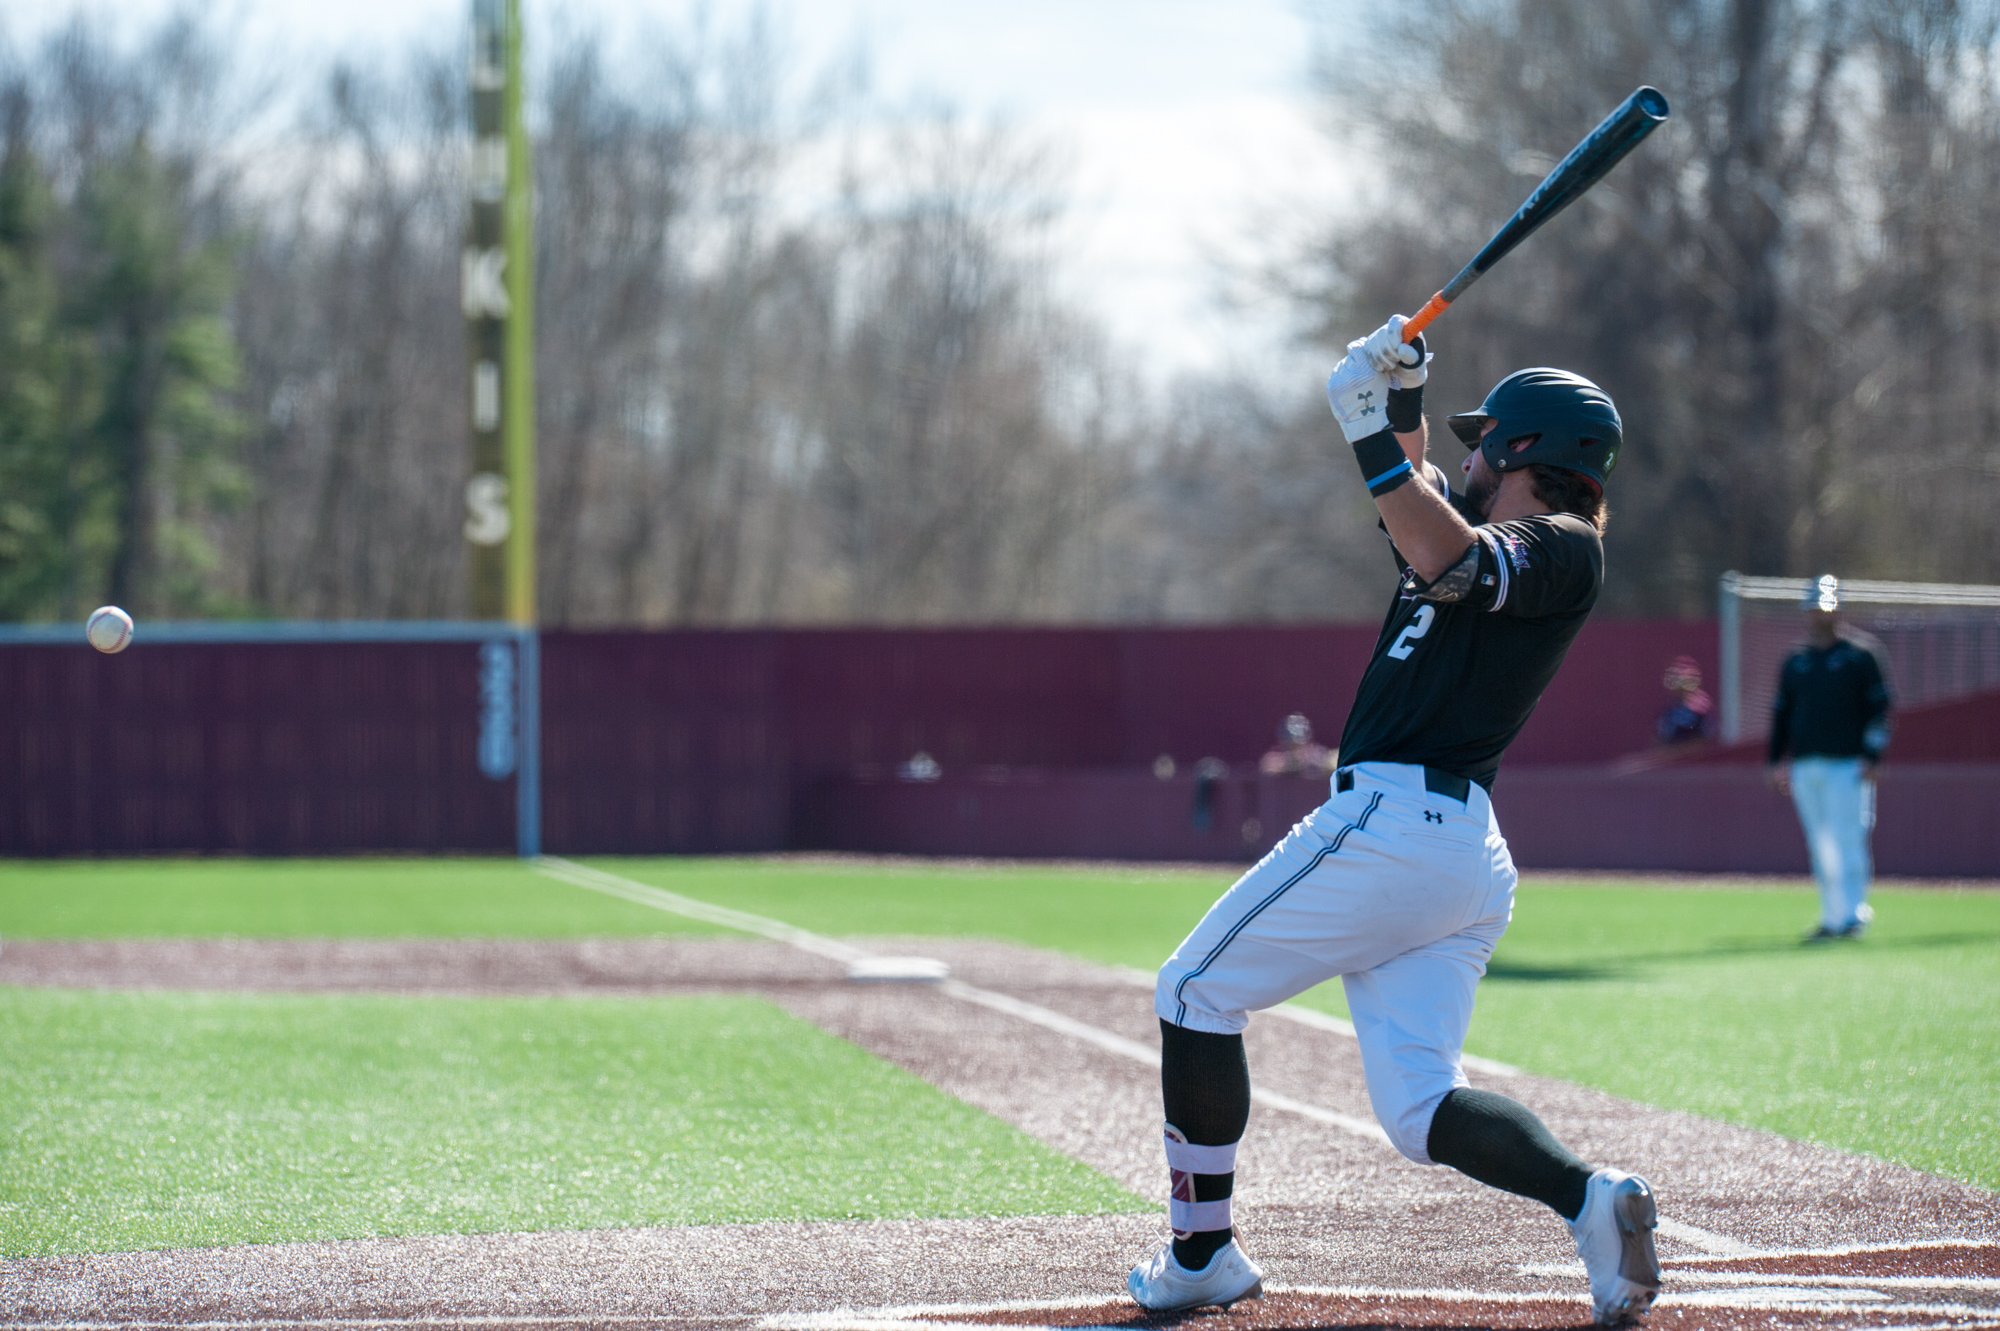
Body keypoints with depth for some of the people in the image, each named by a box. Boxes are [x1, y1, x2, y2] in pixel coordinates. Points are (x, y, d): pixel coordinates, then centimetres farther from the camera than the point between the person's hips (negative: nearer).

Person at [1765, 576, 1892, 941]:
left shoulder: (1861, 654, -1)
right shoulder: (1796, 660, 14)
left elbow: (1879, 707, -3)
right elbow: (1781, 712, 19)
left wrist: (1871, 756, -12)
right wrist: (1775, 759, 11)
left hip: (1847, 764, -5)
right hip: (1804, 766, 5)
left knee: (1846, 841, -11)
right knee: (1820, 846, 6)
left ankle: (1853, 915, -10)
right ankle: (1833, 918, 11)